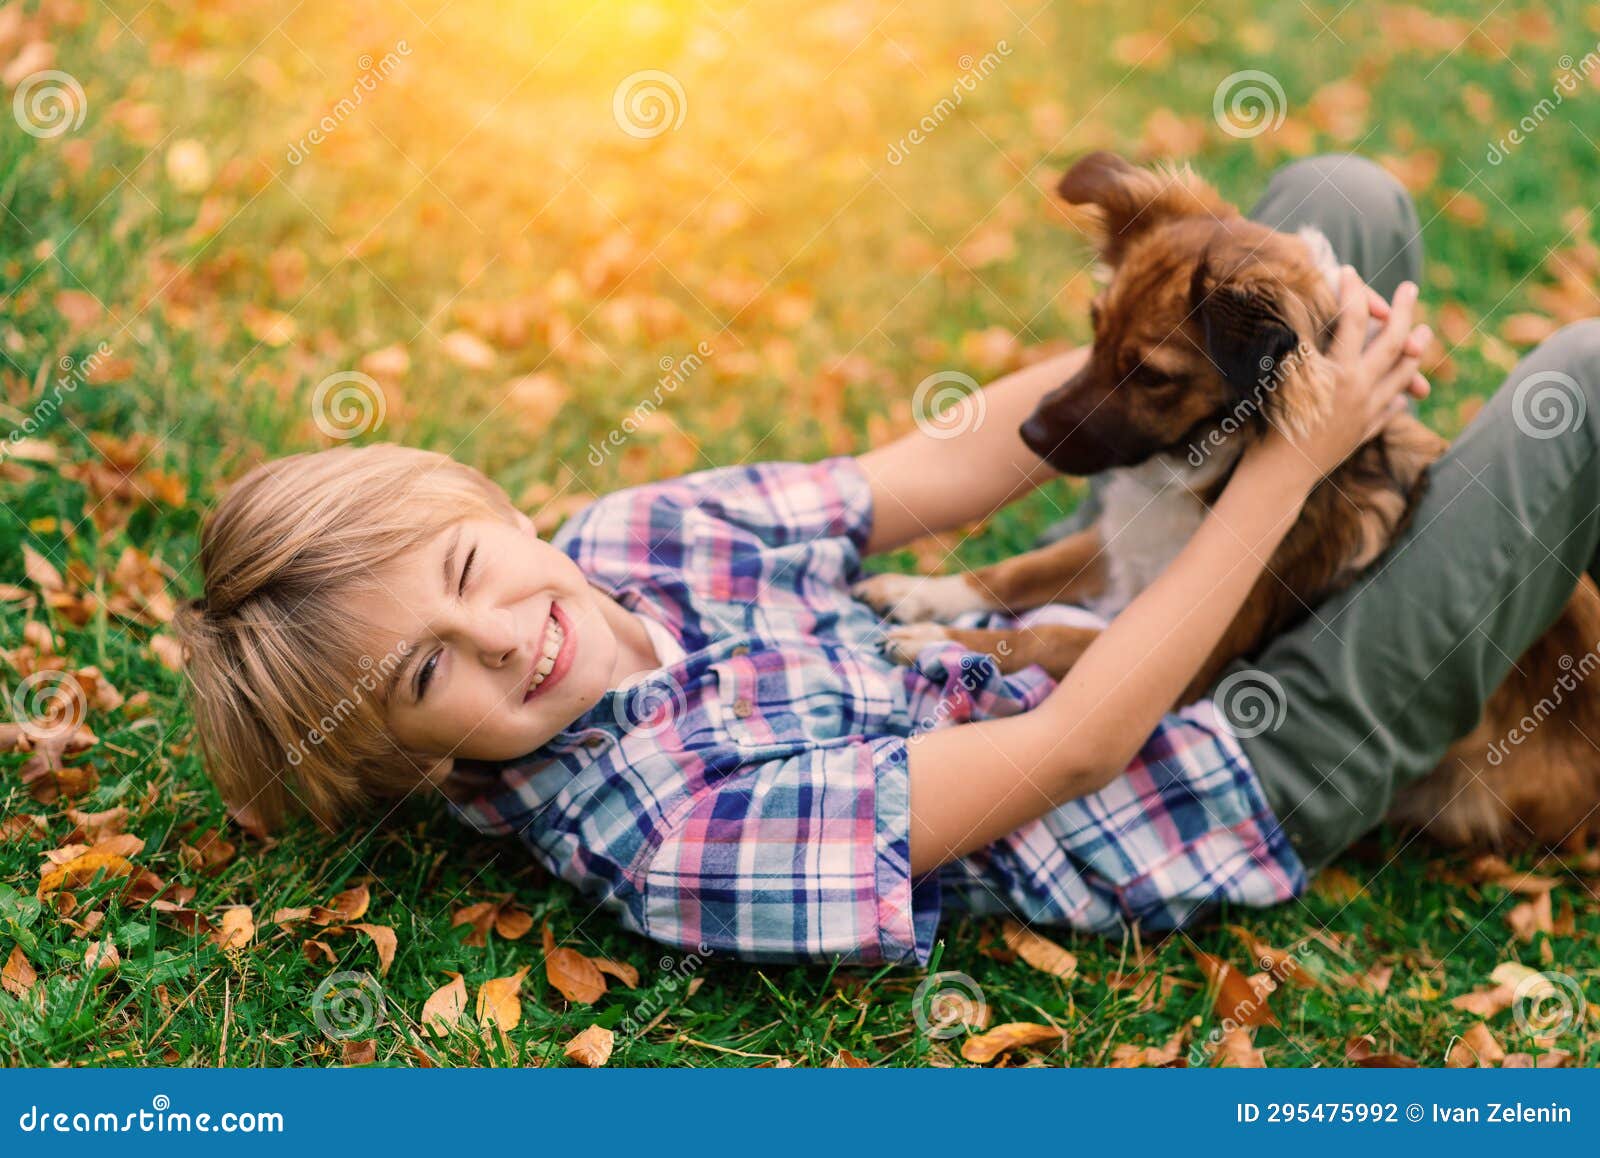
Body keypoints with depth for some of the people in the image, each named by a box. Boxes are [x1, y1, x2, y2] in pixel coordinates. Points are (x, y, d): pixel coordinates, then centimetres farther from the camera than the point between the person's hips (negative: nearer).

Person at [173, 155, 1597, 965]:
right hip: (1261, 771, -7)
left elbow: (946, 469, -6)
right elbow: (1075, 750, -29)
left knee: (1346, 197, 6)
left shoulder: (617, 538, -8)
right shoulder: (676, 835, -31)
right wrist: (1291, 453, -25)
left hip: (1100, 620, 7)